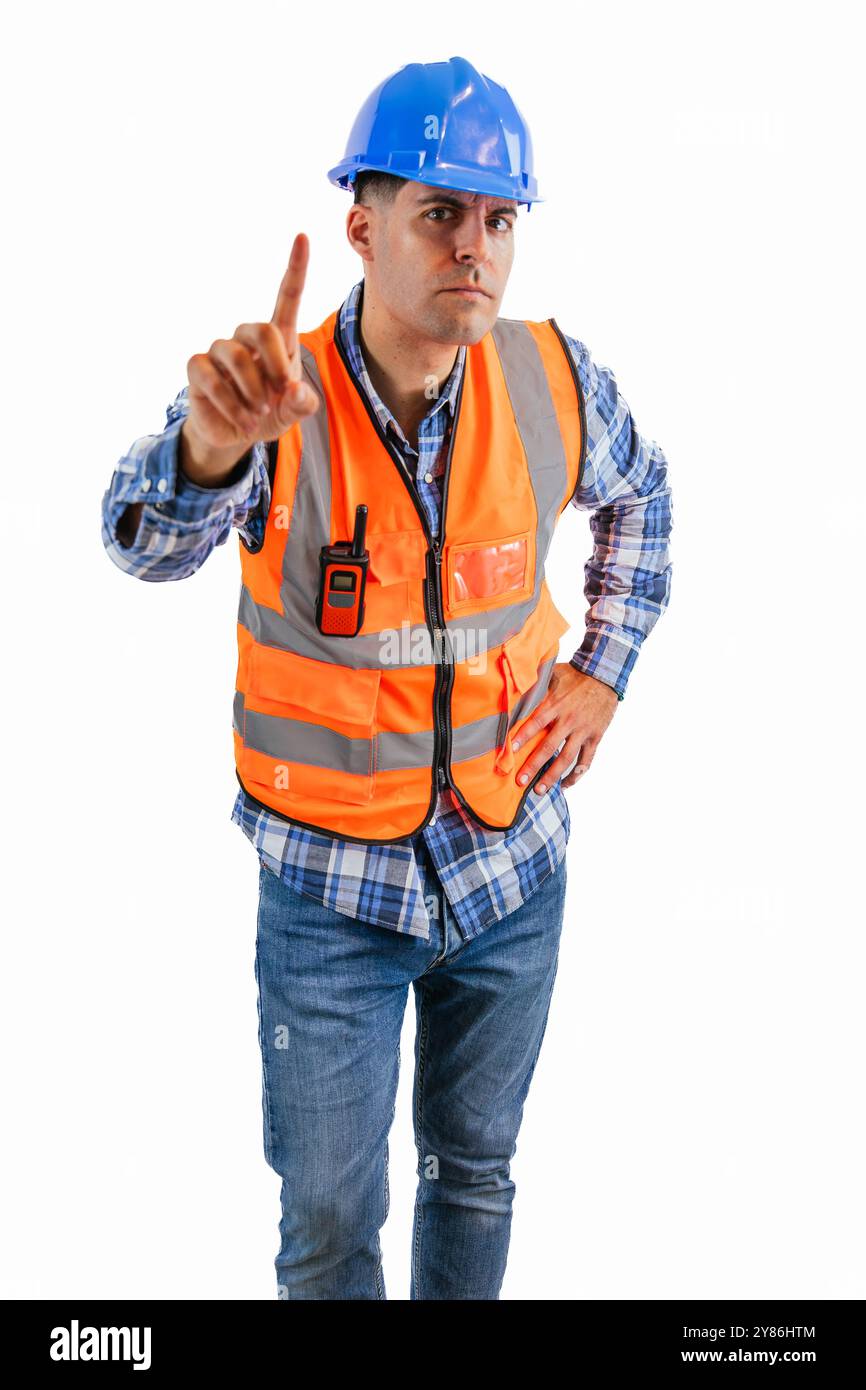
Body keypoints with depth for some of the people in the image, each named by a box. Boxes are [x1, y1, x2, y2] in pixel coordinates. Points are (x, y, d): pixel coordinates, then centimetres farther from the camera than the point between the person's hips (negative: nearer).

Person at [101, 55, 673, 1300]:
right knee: (330, 1220, 9)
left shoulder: (556, 382, -9)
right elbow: (150, 541, -38)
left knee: (475, 1170, 21)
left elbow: (638, 497, 12)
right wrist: (211, 448, -59)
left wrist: (603, 672, 3)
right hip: (332, 883, -2)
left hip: (512, 865, 3)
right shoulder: (277, 404, -18)